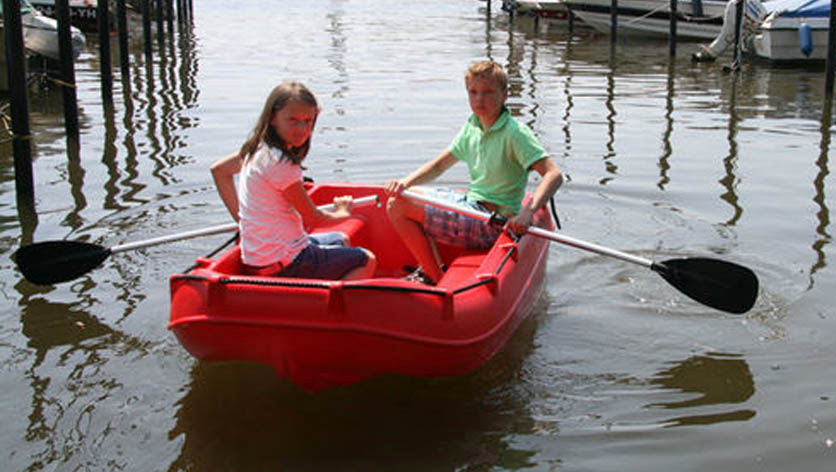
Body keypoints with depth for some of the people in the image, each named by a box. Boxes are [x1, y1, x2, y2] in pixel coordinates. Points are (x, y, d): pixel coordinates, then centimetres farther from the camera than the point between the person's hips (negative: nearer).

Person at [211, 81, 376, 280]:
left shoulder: (256, 148, 6)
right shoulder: (280, 163, -22)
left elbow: (218, 169, 22)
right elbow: (313, 218, -13)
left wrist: (241, 217, 18)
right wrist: (342, 213, 9)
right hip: (281, 266, -9)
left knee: (341, 240, 30)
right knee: (367, 261, -2)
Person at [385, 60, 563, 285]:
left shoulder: (515, 133, -16)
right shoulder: (472, 127, 8)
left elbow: (554, 174, -24)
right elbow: (439, 166, 14)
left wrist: (528, 211, -39)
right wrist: (405, 182, -4)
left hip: (492, 223, -9)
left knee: (399, 208, -14)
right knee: (403, 196, 19)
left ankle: (436, 279, -4)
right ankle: (429, 267, 22)